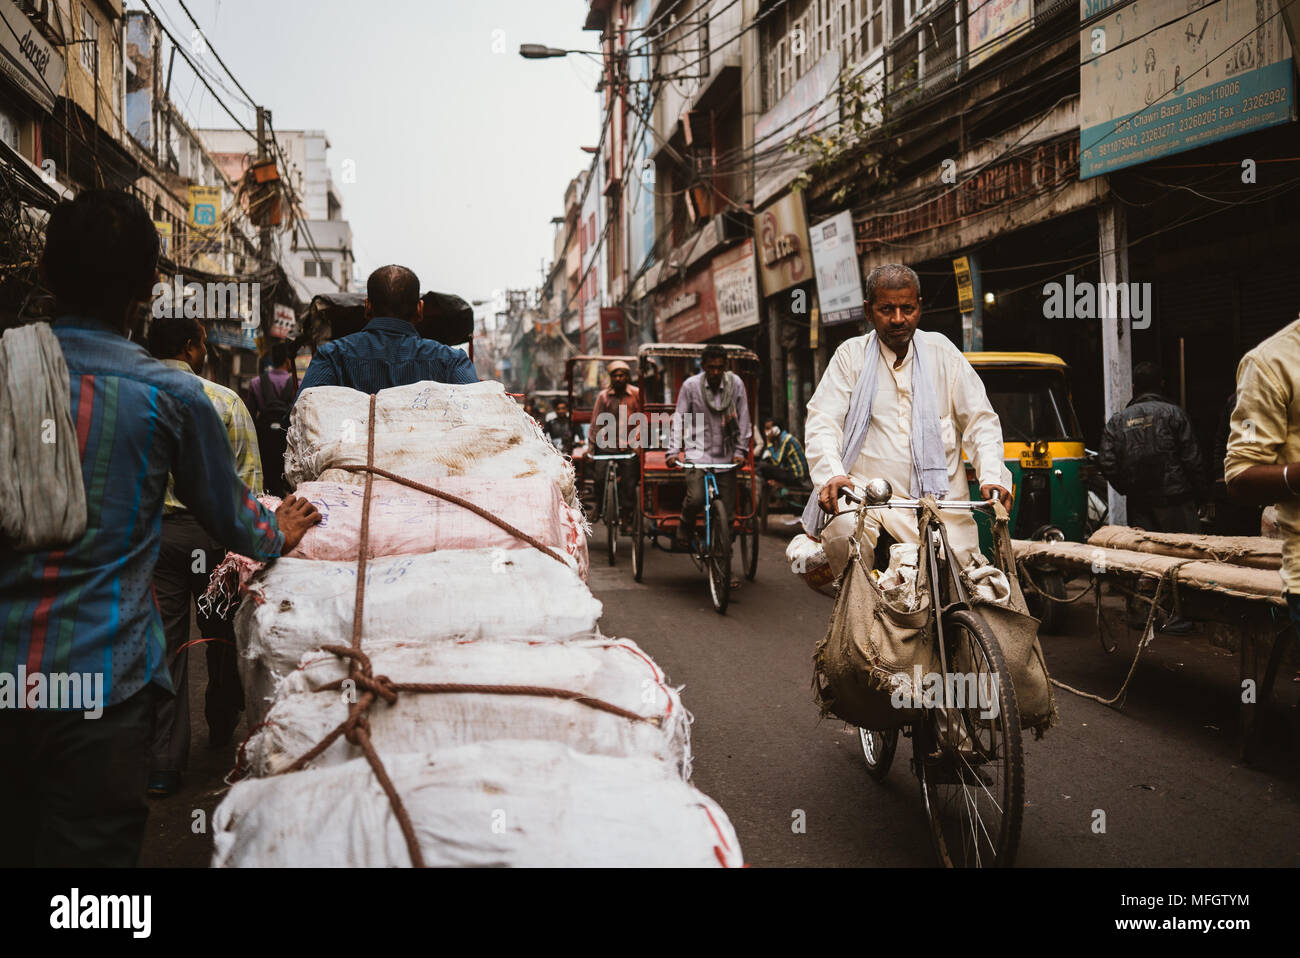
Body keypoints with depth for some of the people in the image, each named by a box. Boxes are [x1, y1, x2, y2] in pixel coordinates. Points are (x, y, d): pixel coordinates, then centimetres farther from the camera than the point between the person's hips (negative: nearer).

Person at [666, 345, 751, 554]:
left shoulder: (736, 383, 1)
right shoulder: (690, 385, -3)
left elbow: (743, 419, 7)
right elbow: (679, 419, 1)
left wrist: (740, 450, 4)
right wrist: (673, 451, -5)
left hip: (725, 457, 2)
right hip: (697, 452, -2)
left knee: (728, 509, -1)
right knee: (696, 498, -24)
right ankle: (683, 533, 4)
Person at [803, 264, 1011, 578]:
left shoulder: (943, 352, 15)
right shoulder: (851, 355, 10)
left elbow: (980, 420, 13)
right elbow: (822, 421, 0)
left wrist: (992, 476, -5)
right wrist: (831, 474, -20)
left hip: (938, 497, 2)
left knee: (958, 559, -21)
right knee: (843, 532, -32)